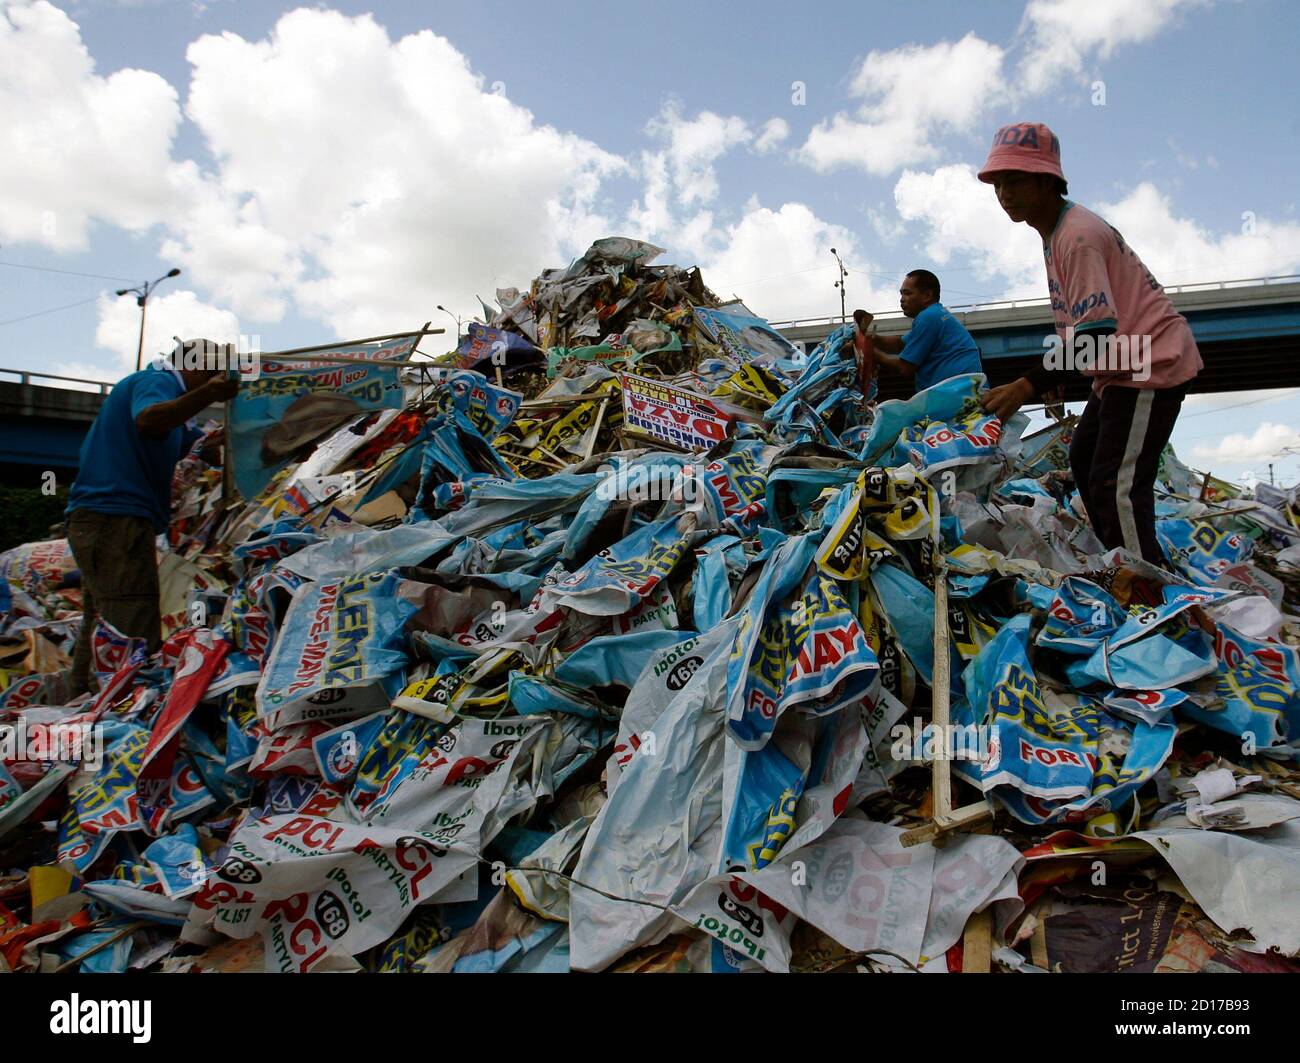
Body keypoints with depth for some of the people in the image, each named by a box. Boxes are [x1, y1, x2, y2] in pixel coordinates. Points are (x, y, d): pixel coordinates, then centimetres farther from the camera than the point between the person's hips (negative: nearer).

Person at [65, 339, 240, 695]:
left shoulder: (152, 383, 28)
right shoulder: (158, 380, -4)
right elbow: (148, 420, -28)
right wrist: (207, 394, -36)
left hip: (97, 522, 11)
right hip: (118, 520, -11)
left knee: (99, 638, 14)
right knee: (137, 643, -15)